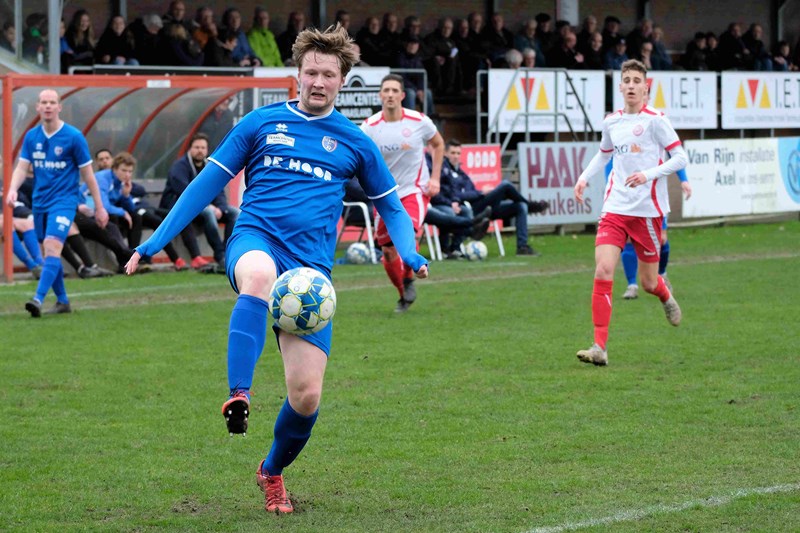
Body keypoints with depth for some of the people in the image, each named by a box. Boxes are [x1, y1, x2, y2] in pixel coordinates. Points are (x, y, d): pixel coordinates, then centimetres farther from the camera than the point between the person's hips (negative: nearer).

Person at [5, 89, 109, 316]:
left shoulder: (73, 136, -6)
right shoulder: (31, 136, 6)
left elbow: (87, 173, -1)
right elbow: (22, 167, 4)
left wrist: (99, 207, 2)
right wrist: (13, 189, -18)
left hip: (63, 201, -5)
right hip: (39, 202, 5)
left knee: (52, 249, -21)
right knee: (49, 253, 10)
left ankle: (38, 299, -31)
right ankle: (62, 301, 24)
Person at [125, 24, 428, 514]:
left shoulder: (355, 143, 12)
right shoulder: (262, 123, 10)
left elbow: (391, 207, 21)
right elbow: (207, 183, 13)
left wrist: (409, 253, -2)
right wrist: (155, 242, 7)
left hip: (311, 267, 1)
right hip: (255, 238, -1)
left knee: (307, 396, -6)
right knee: (258, 275, -43)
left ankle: (273, 471, 25)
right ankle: (239, 396, -51)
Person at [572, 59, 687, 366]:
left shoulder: (655, 120, -6)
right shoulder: (611, 122, 9)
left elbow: (680, 158, -7)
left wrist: (648, 174, -20)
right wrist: (584, 177, 12)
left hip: (648, 210, -3)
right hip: (614, 209, 3)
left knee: (649, 283, 6)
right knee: (603, 271, -15)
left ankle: (666, 297, 46)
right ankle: (600, 347, -16)